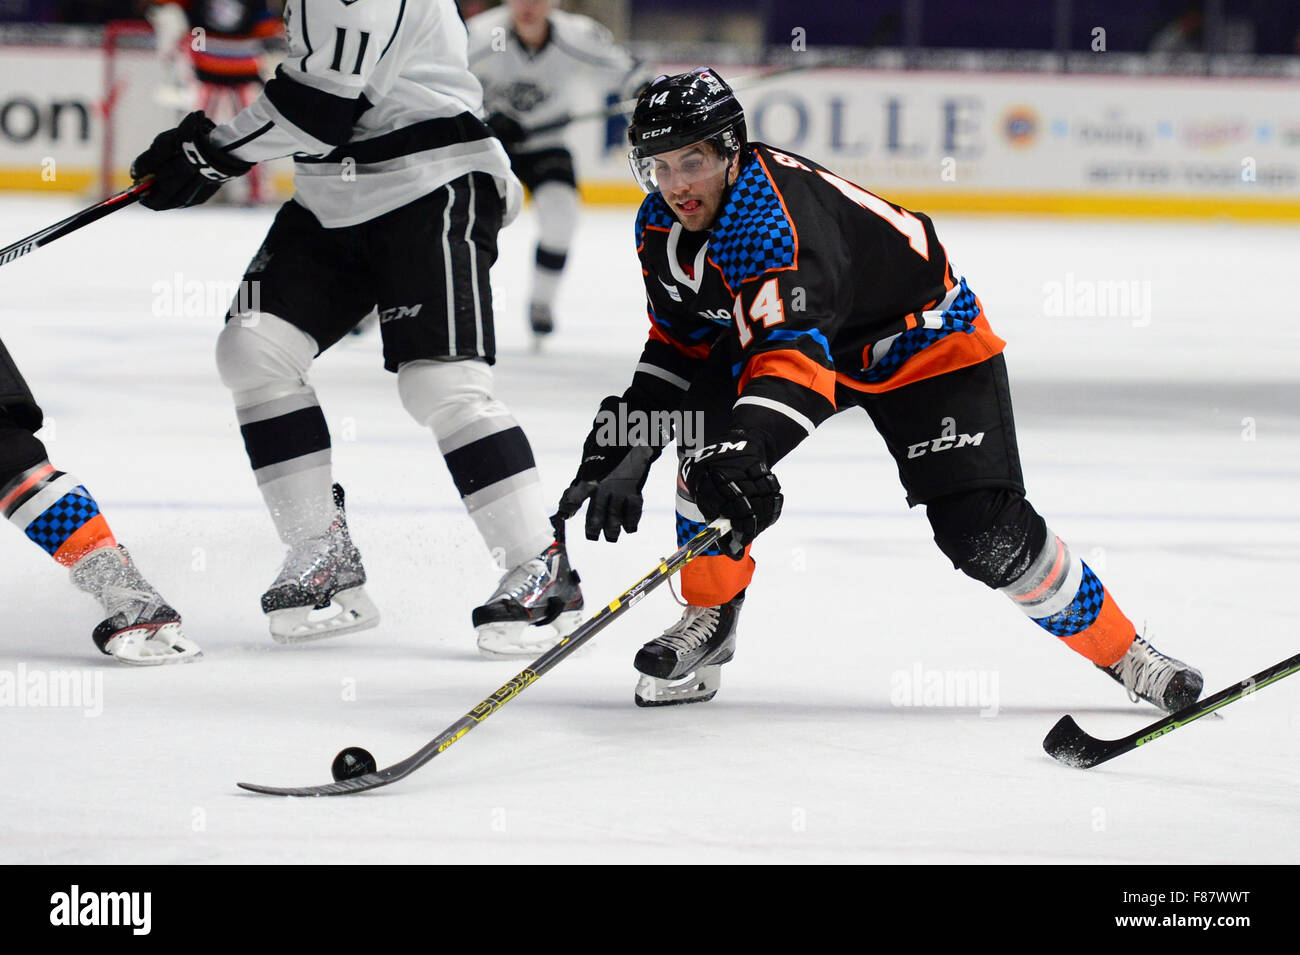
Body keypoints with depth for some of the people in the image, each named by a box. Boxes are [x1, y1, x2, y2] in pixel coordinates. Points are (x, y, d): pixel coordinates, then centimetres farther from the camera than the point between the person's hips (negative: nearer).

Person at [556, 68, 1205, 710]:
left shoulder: (773, 216, -38)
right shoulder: (664, 227, -11)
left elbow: (791, 351, -53)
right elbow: (679, 345, 3)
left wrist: (745, 453, -67)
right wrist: (621, 447, -7)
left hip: (925, 340, -7)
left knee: (986, 534, -17)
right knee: (709, 440, -17)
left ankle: (1121, 651, 0)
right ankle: (708, 624, 1)